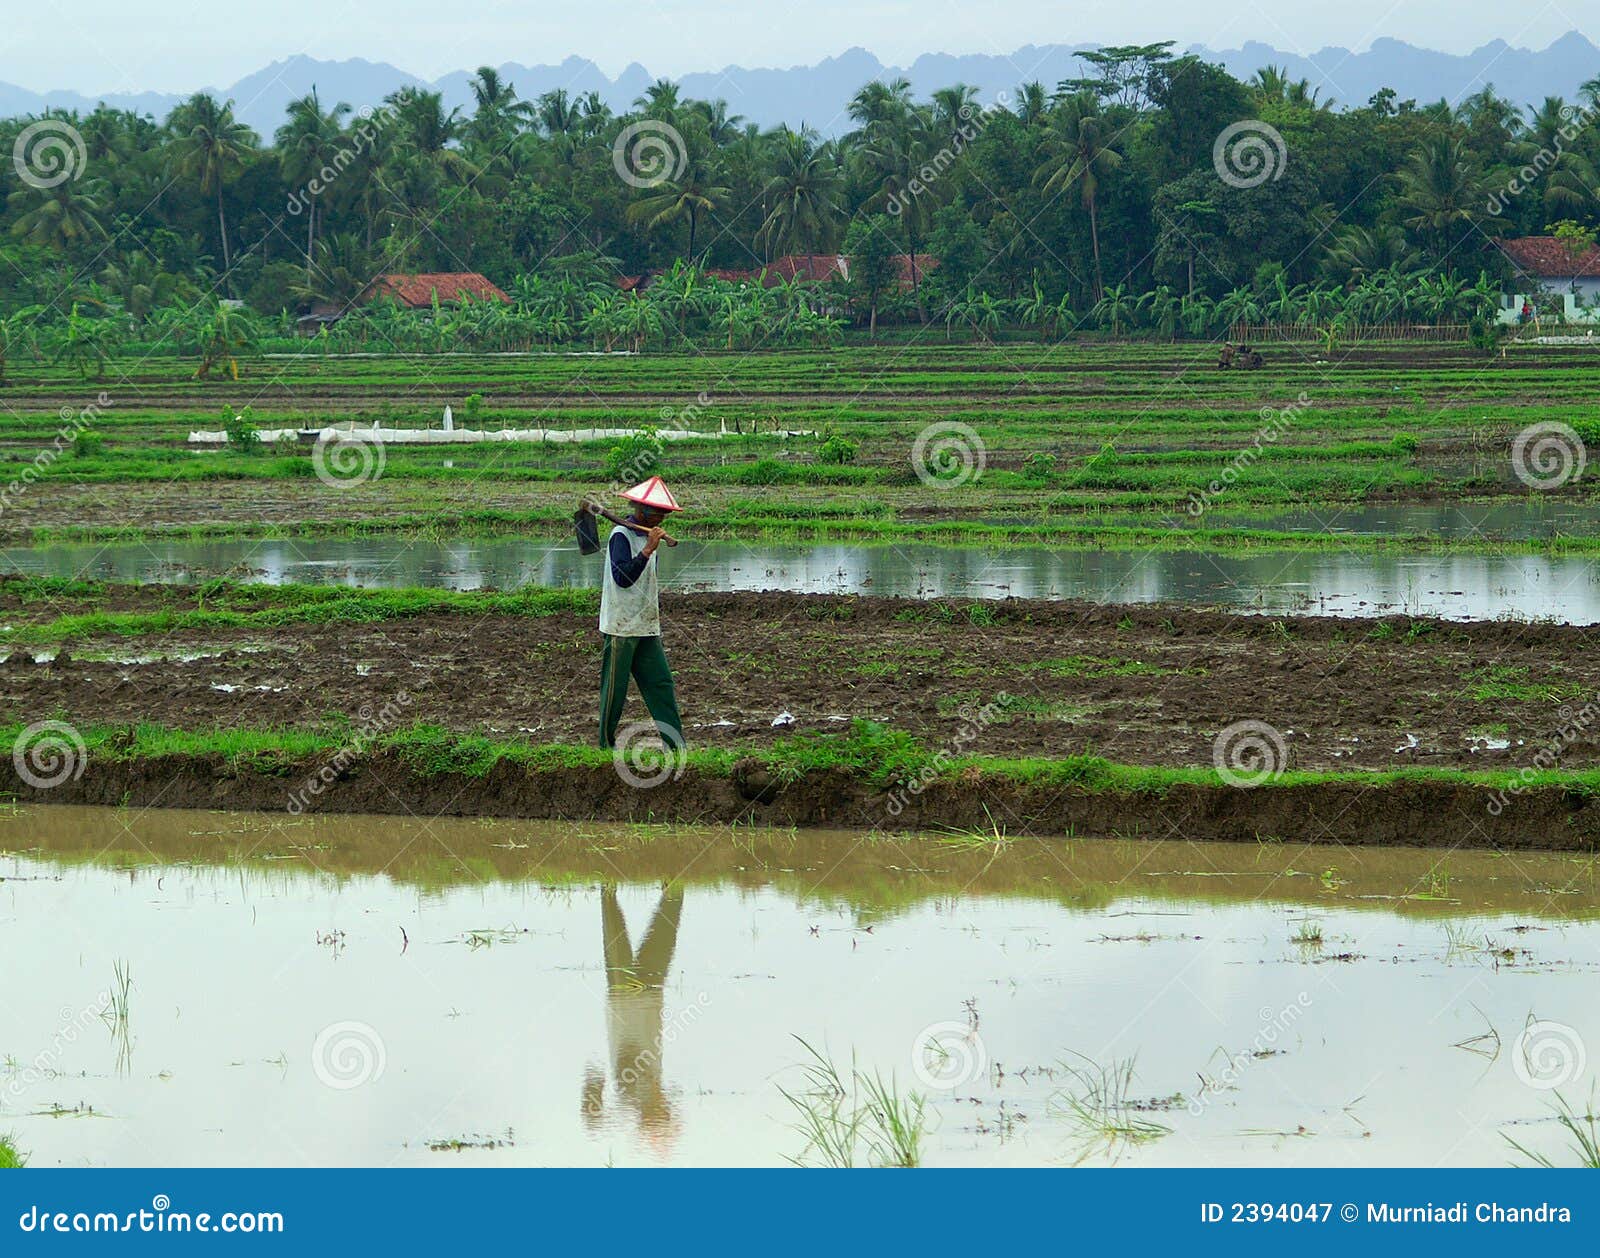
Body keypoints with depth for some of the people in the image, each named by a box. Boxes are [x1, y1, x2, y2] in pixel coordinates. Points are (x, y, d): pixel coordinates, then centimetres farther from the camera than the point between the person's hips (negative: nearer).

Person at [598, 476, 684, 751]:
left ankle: (674, 744, 1)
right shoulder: (621, 535, -13)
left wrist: (656, 612, 24)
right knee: (615, 689, 0)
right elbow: (623, 577, -27)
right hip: (620, 628, -8)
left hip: (646, 627, 8)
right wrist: (648, 550, -31)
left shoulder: (645, 536, 14)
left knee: (661, 684, 2)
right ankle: (606, 746, 9)